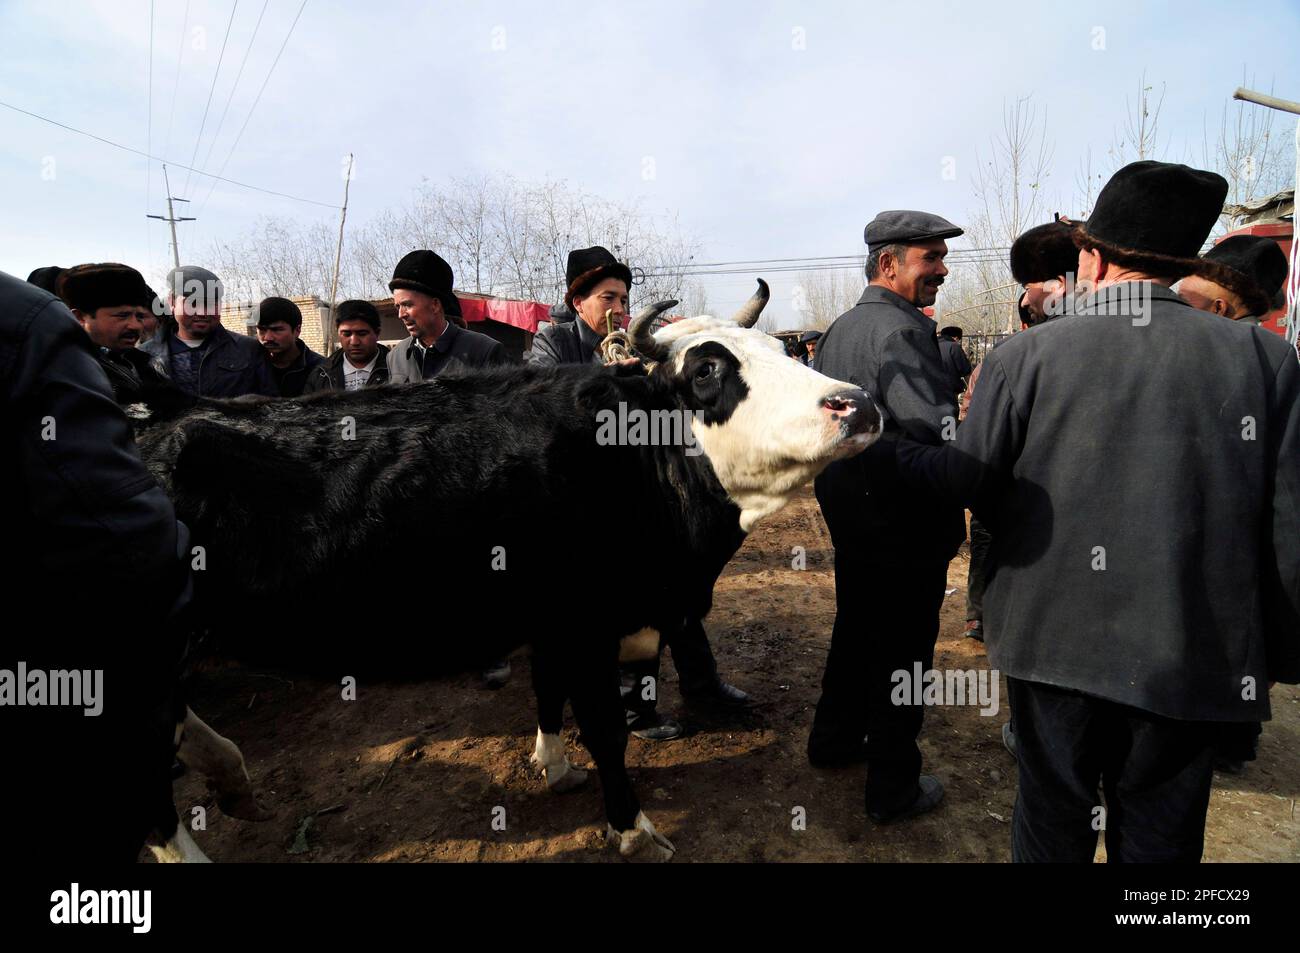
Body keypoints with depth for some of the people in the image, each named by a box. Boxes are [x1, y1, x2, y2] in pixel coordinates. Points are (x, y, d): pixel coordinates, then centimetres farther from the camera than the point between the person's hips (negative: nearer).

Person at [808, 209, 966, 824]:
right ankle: (893, 789, 18)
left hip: (847, 509, 9)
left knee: (855, 627, 23)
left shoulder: (840, 328, 12)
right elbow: (938, 428, -30)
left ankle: (833, 738, 40)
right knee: (903, 651, 4)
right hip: (902, 519, -9)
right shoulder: (901, 329, -18)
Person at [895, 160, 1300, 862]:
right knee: (1160, 838, 19)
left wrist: (899, 453, 12)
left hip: (1055, 639, -1)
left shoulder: (1025, 355, -11)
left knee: (1053, 825, 19)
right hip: (1194, 661, 1)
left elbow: (970, 482, -6)